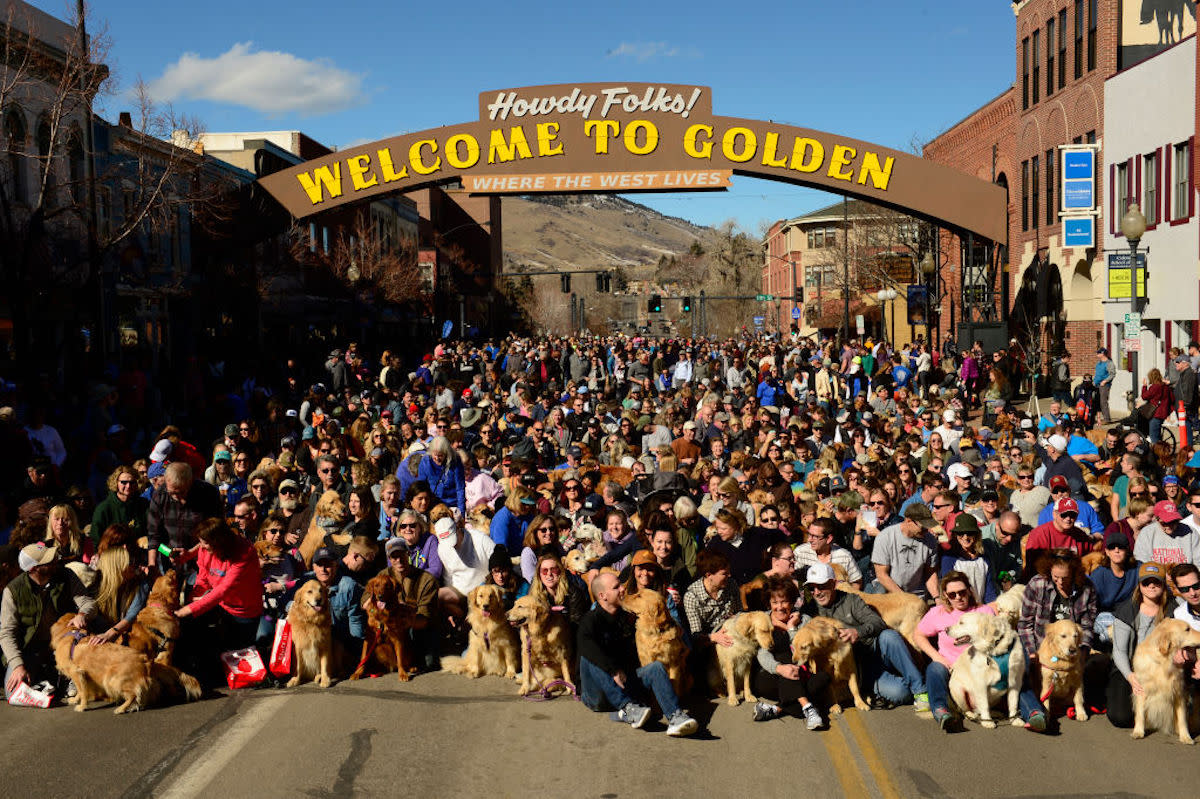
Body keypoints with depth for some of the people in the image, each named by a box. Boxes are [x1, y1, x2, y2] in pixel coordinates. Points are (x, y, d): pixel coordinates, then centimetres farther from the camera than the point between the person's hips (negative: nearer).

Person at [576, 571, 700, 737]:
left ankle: (675, 716, -44)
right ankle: (627, 708, -43)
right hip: (596, 693, -4)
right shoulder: (591, 619, -5)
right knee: (588, 659, -31)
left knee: (656, 667, -18)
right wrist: (614, 670, -36)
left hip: (624, 682, 5)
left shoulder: (628, 617, 17)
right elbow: (584, 643, -28)